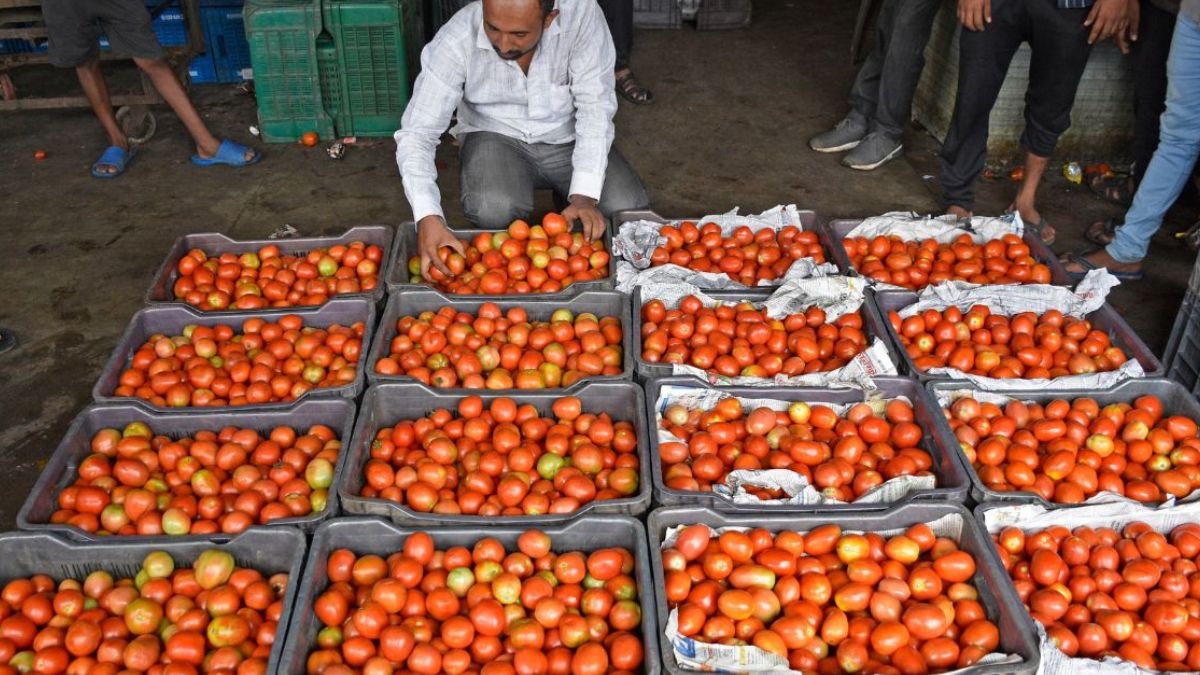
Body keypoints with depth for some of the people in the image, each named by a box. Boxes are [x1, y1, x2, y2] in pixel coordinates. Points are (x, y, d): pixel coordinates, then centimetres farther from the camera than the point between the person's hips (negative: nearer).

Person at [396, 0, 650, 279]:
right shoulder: (455, 42, -24)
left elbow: (595, 105, -18)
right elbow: (417, 132, -22)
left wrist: (584, 196, -29)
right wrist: (427, 216, -39)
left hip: (568, 138, 2)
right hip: (495, 138, -1)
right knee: (493, 210, -33)